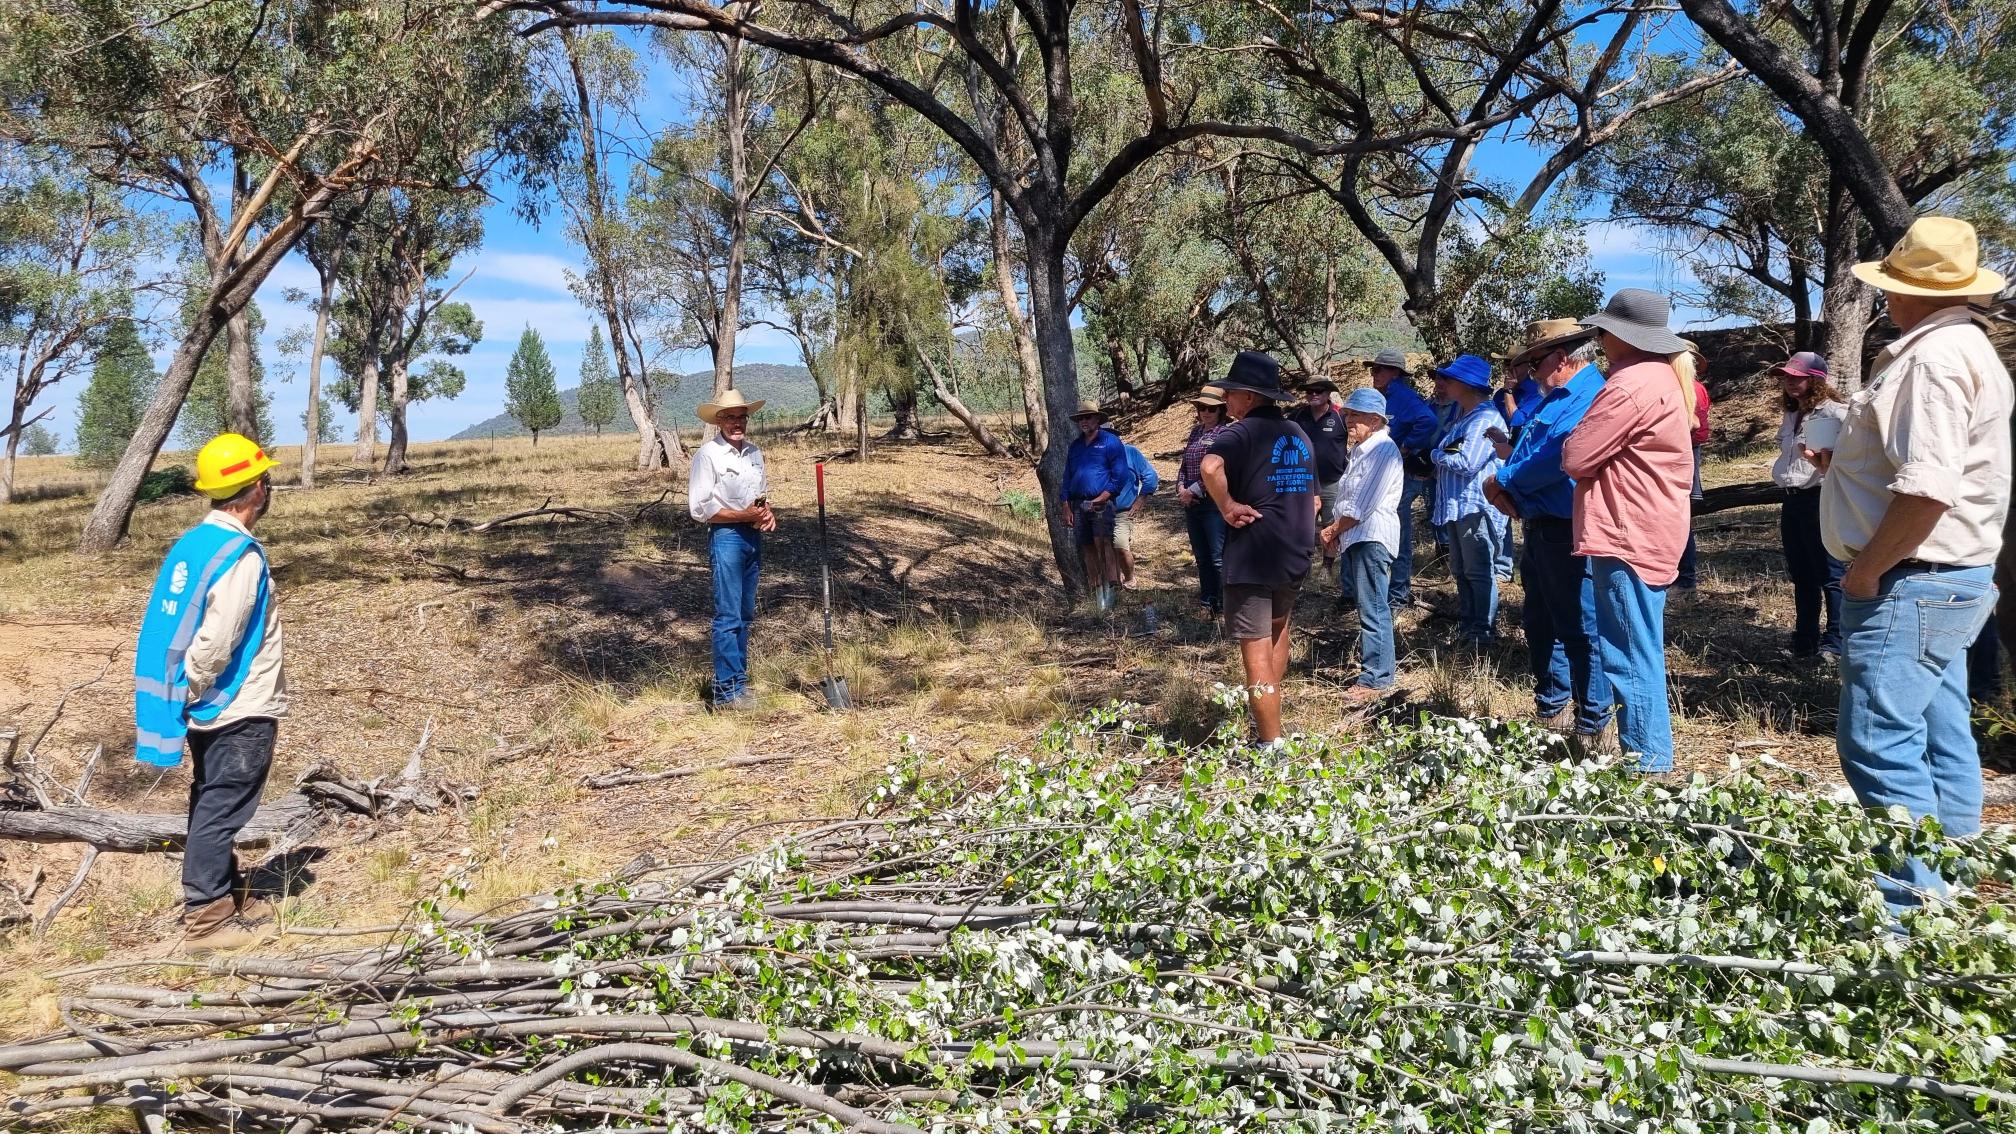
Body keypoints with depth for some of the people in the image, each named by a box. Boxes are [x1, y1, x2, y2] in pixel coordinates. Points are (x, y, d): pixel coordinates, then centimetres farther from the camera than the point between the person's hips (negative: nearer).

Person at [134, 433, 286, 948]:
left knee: (212, 806, 17)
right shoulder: (241, 554, -20)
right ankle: (206, 917, 8)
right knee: (219, 810, 0)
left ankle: (227, 895, 30)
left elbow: (168, 625, 9)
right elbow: (215, 641, -24)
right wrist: (194, 690, -9)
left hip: (210, 709, 9)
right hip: (240, 711, -9)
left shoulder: (191, 544, 6)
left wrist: (184, 694, 13)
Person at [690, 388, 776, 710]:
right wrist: (744, 515, -17)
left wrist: (767, 513, 0)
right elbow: (699, 508, -14)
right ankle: (726, 691, -4)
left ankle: (739, 680, 22)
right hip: (726, 538, -7)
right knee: (728, 616, -8)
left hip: (753, 536, 7)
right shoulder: (708, 454, -11)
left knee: (745, 615, 13)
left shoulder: (754, 452, 11)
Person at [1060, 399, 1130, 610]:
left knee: (1103, 543, -20)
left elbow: (1119, 475, -7)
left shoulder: (1110, 441, 0)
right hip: (1078, 505, 6)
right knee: (1086, 548, 5)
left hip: (1102, 504, -6)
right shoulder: (1075, 445, 19)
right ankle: (1095, 590, 10)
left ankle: (1109, 588, -22)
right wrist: (1066, 508, 12)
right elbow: (1067, 477, 20)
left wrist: (1101, 499, -14)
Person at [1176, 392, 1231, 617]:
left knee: (1218, 557, -7)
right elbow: (1184, 465, 16)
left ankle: (1222, 605, 0)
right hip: (1192, 505, 7)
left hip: (1215, 503, -7)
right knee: (1201, 557, 13)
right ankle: (1207, 603, 22)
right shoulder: (1195, 432, 15)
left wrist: (1193, 491, -15)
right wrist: (1181, 488, -2)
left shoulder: (1225, 434, -7)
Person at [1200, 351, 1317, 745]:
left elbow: (1210, 466, -35)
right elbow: (1313, 501, 19)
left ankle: (1272, 745, 0)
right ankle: (1268, 713, 43)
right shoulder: (1299, 435, 12)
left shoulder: (1243, 432, -12)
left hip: (1251, 560, -8)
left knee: (1257, 652, -2)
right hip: (1295, 557, 8)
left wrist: (1227, 507, -22)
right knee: (1278, 628, 28)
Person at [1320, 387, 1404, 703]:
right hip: (1356, 537, 10)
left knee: (1373, 611, -8)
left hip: (1371, 538, -10)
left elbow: (1363, 506, -19)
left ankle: (1375, 679, -4)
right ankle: (1370, 665, 26)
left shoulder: (1382, 450, -14)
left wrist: (1333, 530, -9)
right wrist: (1336, 531, 8)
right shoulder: (1361, 449, 18)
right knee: (1369, 608, 17)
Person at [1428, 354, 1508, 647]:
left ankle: (1484, 631, 3)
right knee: (1461, 571, 16)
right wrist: (1439, 464, 1)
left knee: (1479, 571, -3)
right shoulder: (1461, 416, 16)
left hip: (1477, 506, -10)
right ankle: (1466, 625, 25)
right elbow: (1451, 455, 22)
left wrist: (1437, 455, -7)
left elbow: (1466, 463, -22)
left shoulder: (1486, 419, -15)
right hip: (1457, 504, 10)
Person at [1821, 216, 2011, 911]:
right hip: (1953, 582, 11)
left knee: (1879, 743, -9)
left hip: (1908, 584, -11)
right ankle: (1950, 882, 24)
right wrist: (1846, 458, 21)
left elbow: (1927, 488, -27)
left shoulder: (1932, 358, -18)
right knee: (1939, 741, 15)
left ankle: (1914, 904, -5)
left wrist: (1867, 570, -19)